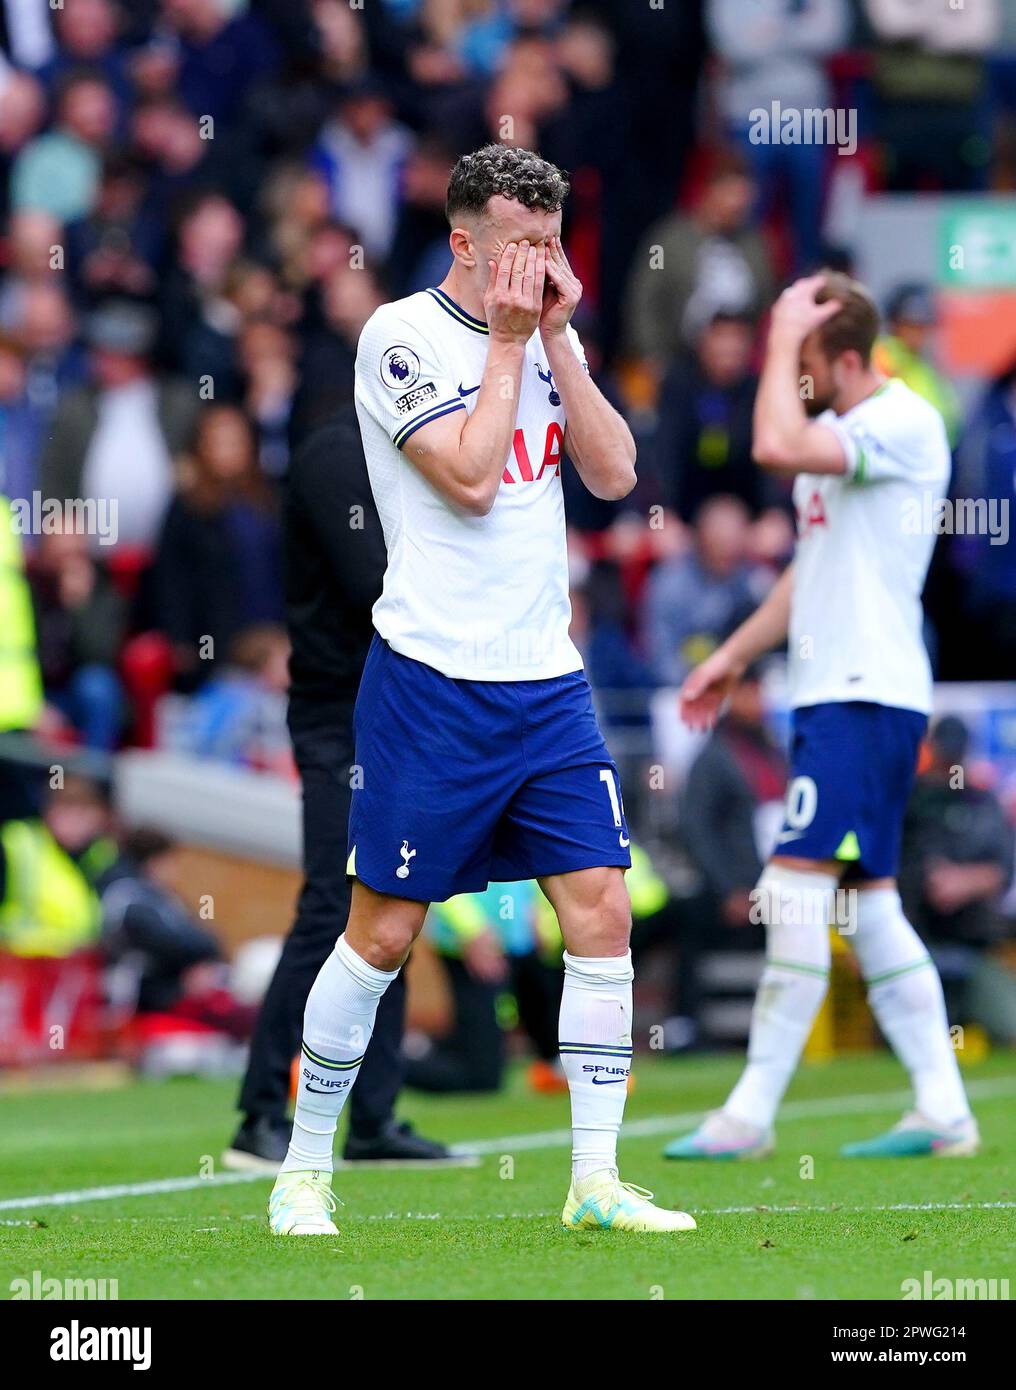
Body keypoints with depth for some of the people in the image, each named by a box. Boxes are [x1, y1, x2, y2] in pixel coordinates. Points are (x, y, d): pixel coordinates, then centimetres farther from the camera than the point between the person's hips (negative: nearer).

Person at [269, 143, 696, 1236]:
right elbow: (469, 478, -18)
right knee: (383, 931, -1)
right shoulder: (402, 335, -7)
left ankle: (596, 1182, 2)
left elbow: (612, 473, 2)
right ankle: (303, 1173, 12)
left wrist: (558, 336, -3)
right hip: (434, 682, -6)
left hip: (548, 681, 6)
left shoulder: (548, 334, 12)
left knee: (602, 911, -3)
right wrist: (509, 343, -11)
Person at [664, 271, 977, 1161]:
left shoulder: (902, 422, -13)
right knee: (869, 905, 8)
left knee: (797, 889, -12)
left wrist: (784, 337, -16)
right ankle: (943, 1111, 9)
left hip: (867, 695, -10)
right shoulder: (837, 436, 18)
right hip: (834, 690, 10)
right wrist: (733, 657, 25)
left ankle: (751, 1113, -11)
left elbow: (776, 447, -28)